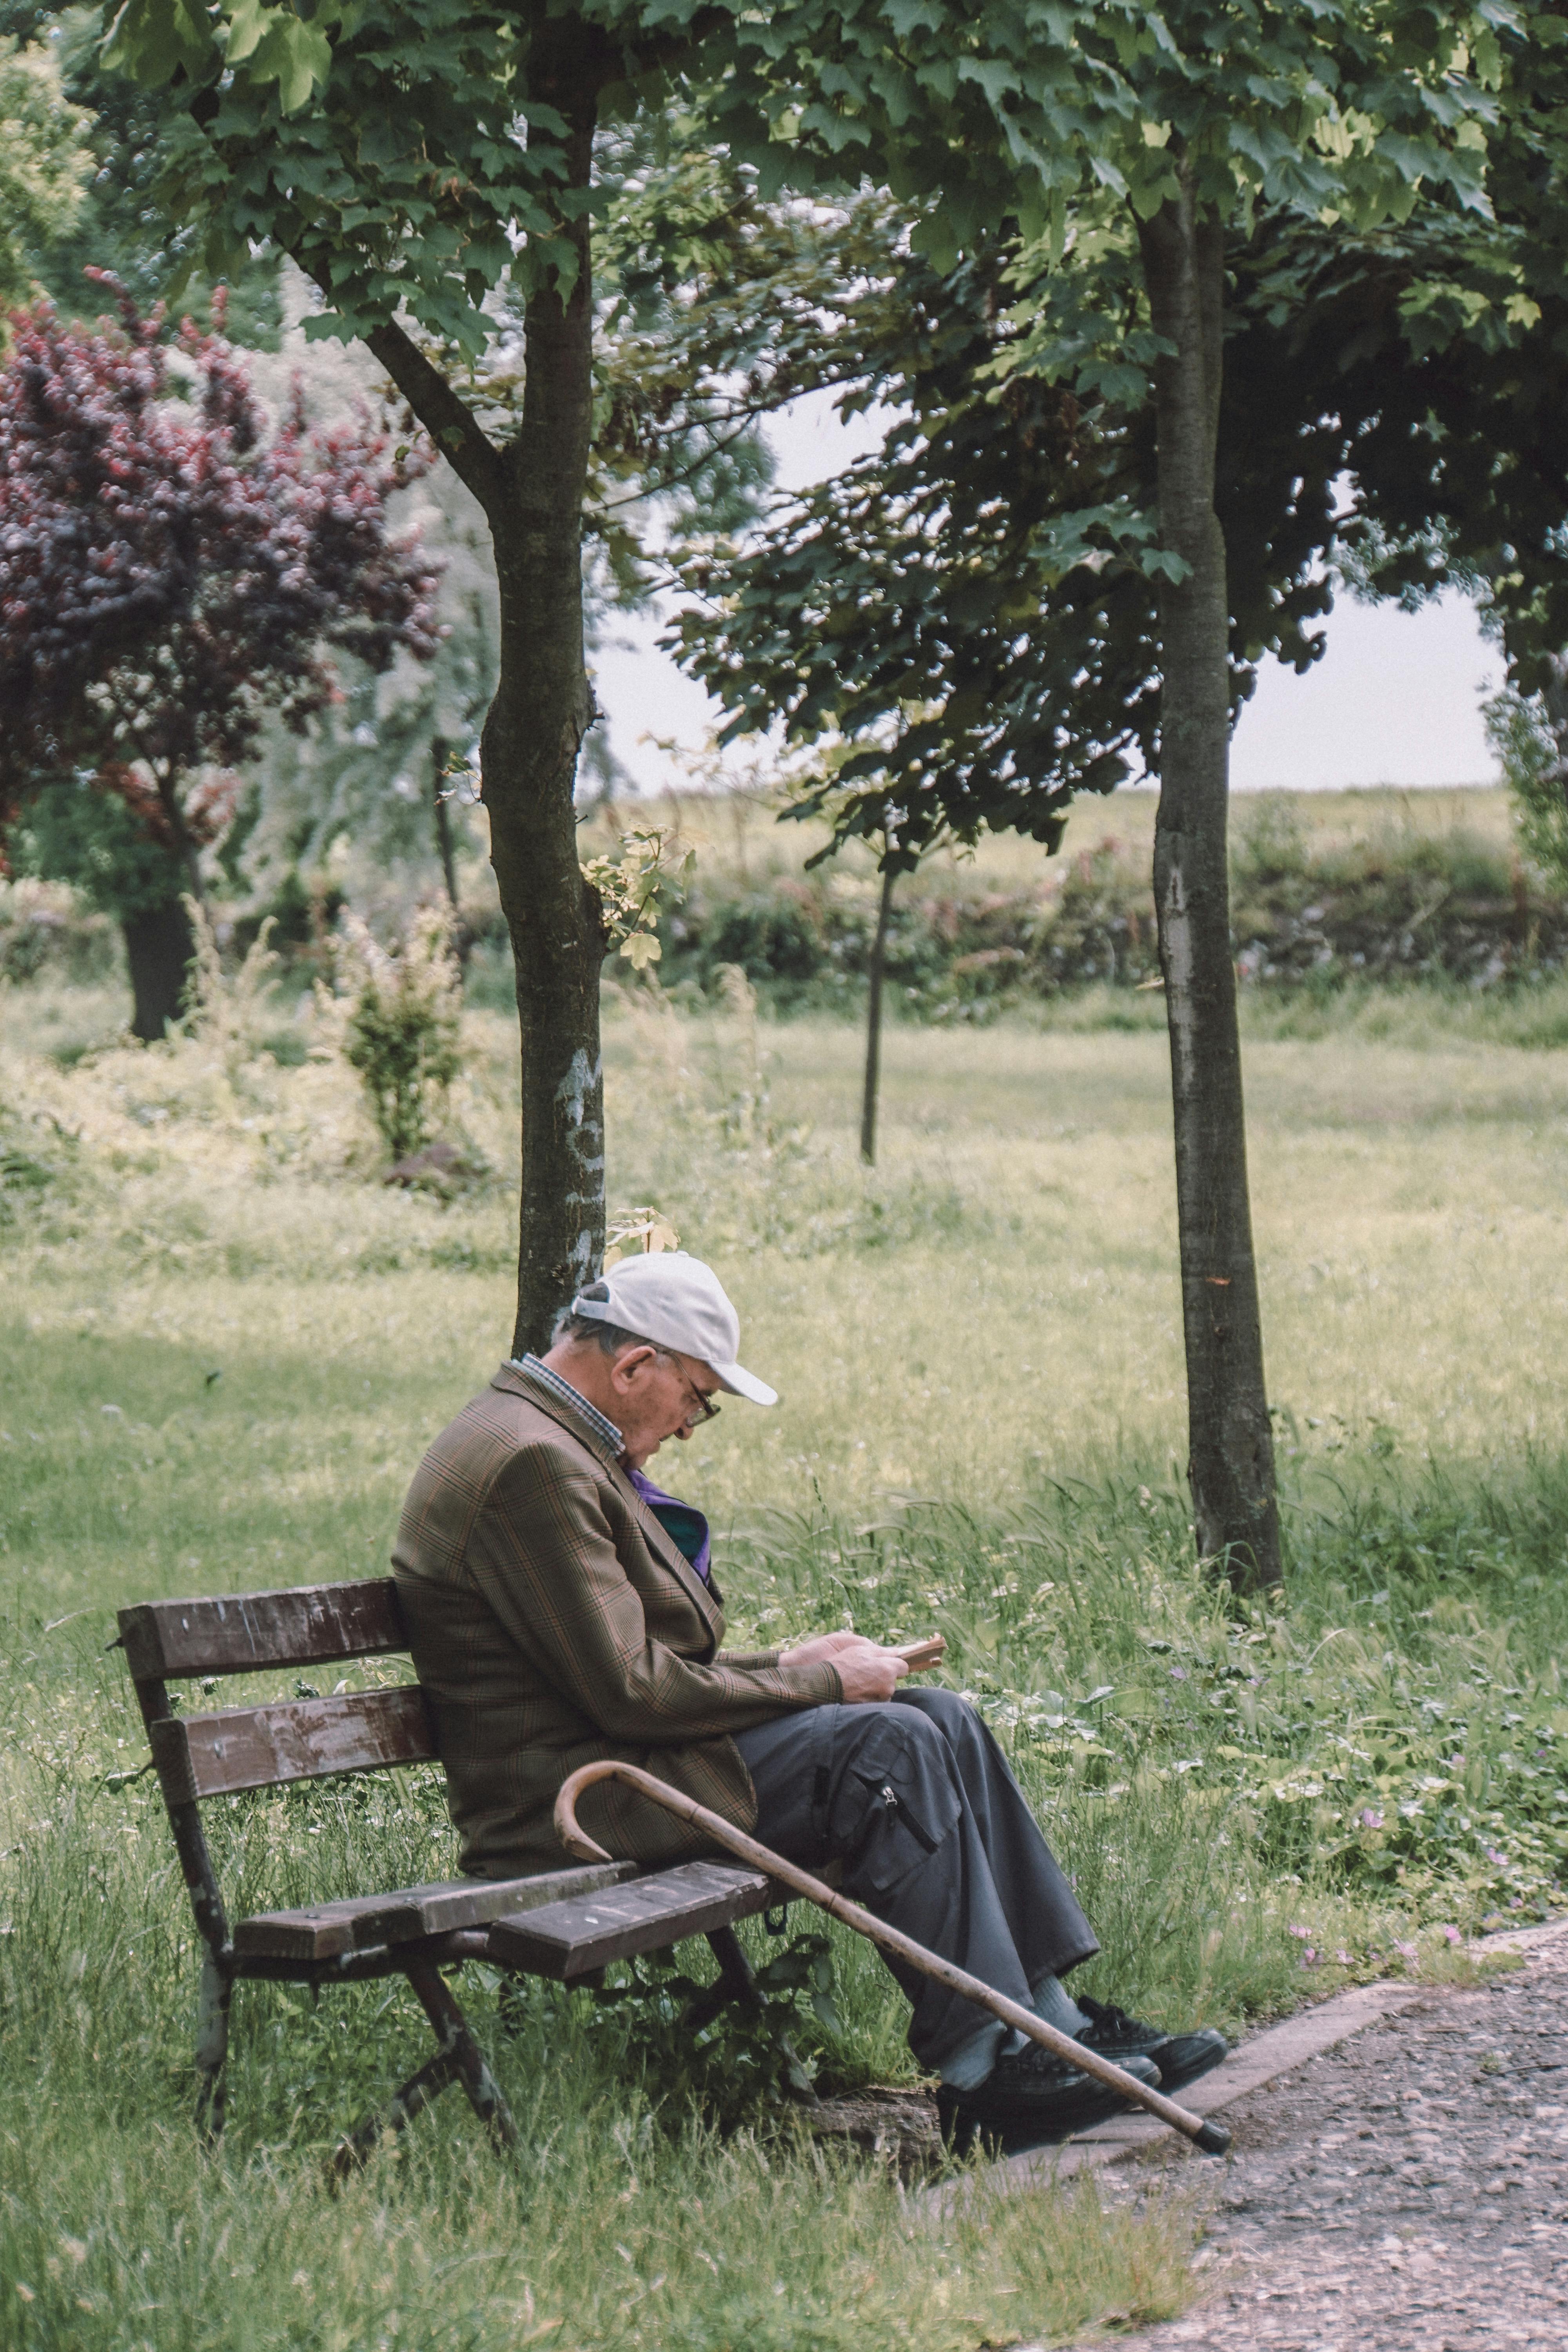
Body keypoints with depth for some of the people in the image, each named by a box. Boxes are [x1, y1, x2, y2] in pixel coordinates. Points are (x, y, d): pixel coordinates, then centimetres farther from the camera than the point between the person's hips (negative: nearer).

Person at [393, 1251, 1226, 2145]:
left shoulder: (558, 1445, 16)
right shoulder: (532, 1465, -19)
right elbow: (631, 1693, -22)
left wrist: (787, 1665, 8)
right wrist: (820, 1682, -11)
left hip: (616, 1757, 11)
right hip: (576, 1802, -11)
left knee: (943, 1721, 4)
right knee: (882, 1746, -20)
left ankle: (1053, 2023, 3)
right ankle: (986, 2070, -16)